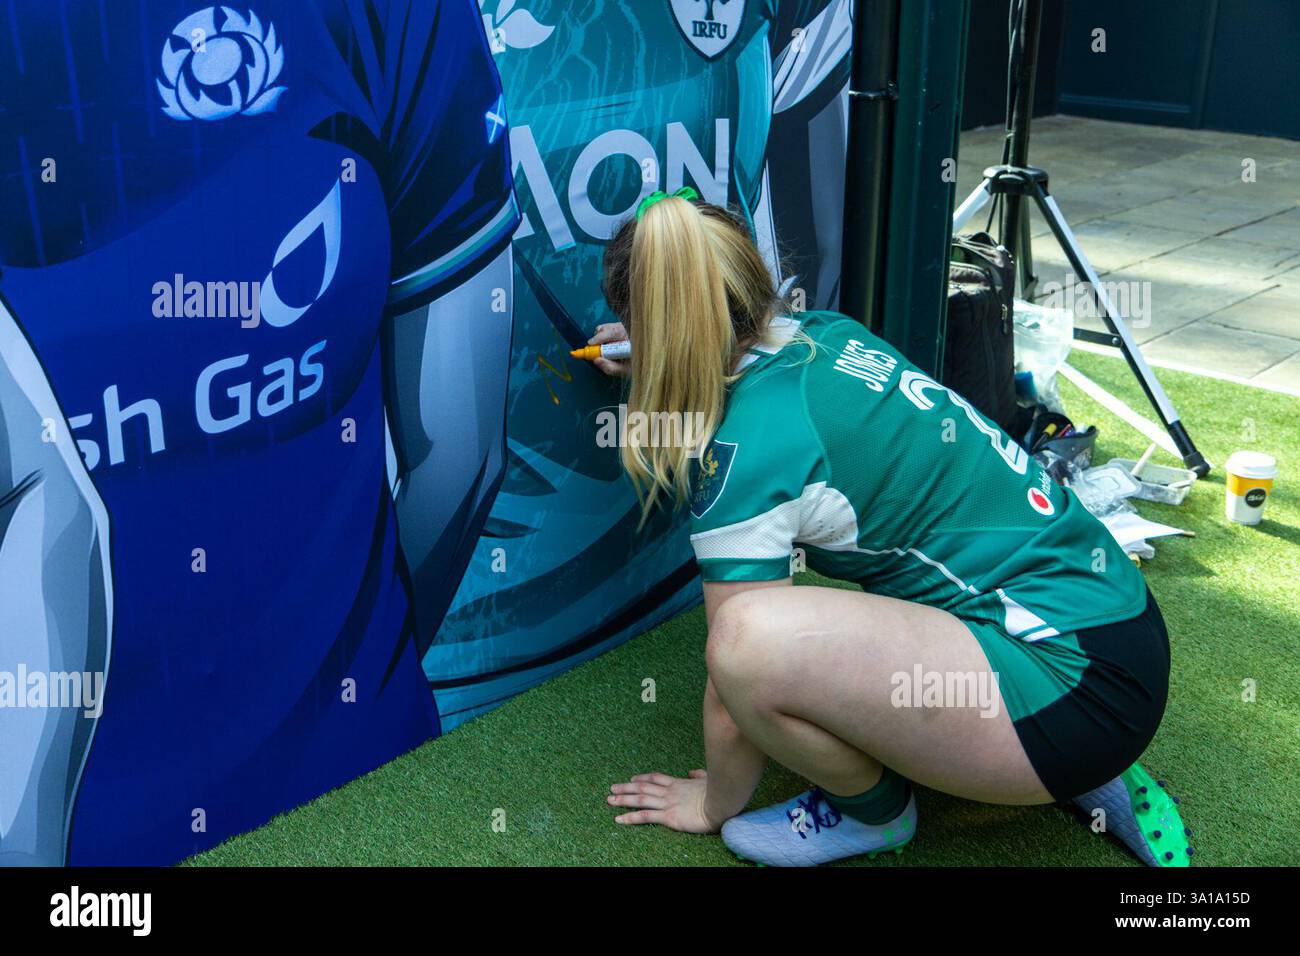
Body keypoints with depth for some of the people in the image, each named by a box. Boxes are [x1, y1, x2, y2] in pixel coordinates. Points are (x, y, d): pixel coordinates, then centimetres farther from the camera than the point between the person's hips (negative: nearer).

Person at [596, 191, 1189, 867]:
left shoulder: (745, 451, -20)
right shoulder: (825, 332, 4)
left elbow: (738, 674, -10)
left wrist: (714, 804, 9)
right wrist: (654, 367, 27)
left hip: (1076, 687, -10)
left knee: (753, 638, -27)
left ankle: (869, 808, 6)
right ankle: (1083, 769, 21)